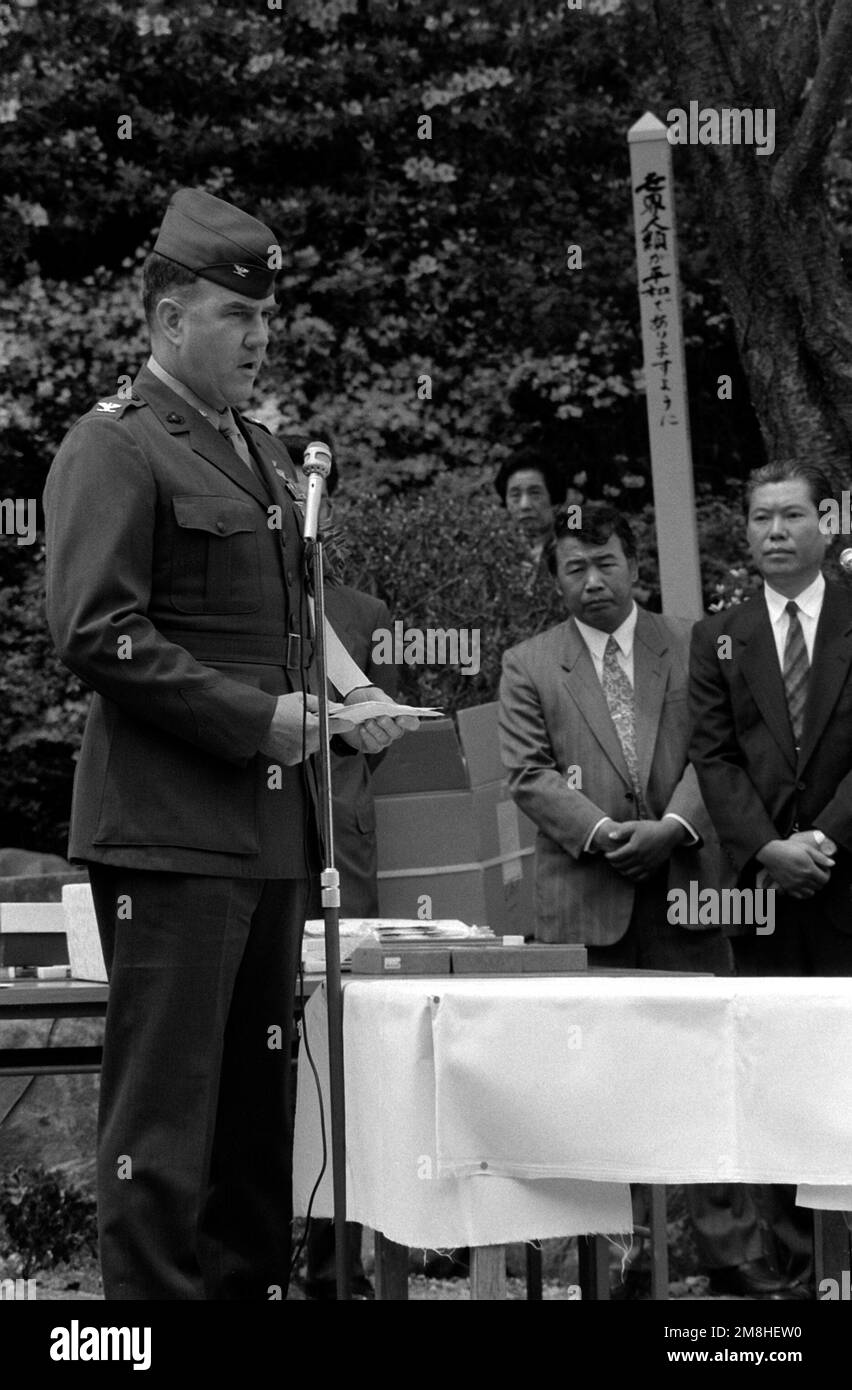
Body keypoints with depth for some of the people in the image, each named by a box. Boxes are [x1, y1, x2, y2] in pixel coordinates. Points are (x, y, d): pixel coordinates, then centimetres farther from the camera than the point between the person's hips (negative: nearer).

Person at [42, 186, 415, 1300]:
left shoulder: (257, 449, 19)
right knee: (165, 1102, -6)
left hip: (272, 824, 9)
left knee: (259, 1093, 13)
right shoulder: (112, 449, -8)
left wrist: (344, 695, 9)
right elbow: (95, 634, -16)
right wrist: (258, 718, -17)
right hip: (170, 827, -9)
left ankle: (252, 1281, 20)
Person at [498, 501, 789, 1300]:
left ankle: (730, 1250, 2)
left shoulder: (690, 647, 10)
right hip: (586, 896, -1)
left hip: (683, 884, 1)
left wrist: (673, 827, -13)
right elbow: (530, 776, 0)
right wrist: (602, 832, -14)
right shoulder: (528, 666, 7)